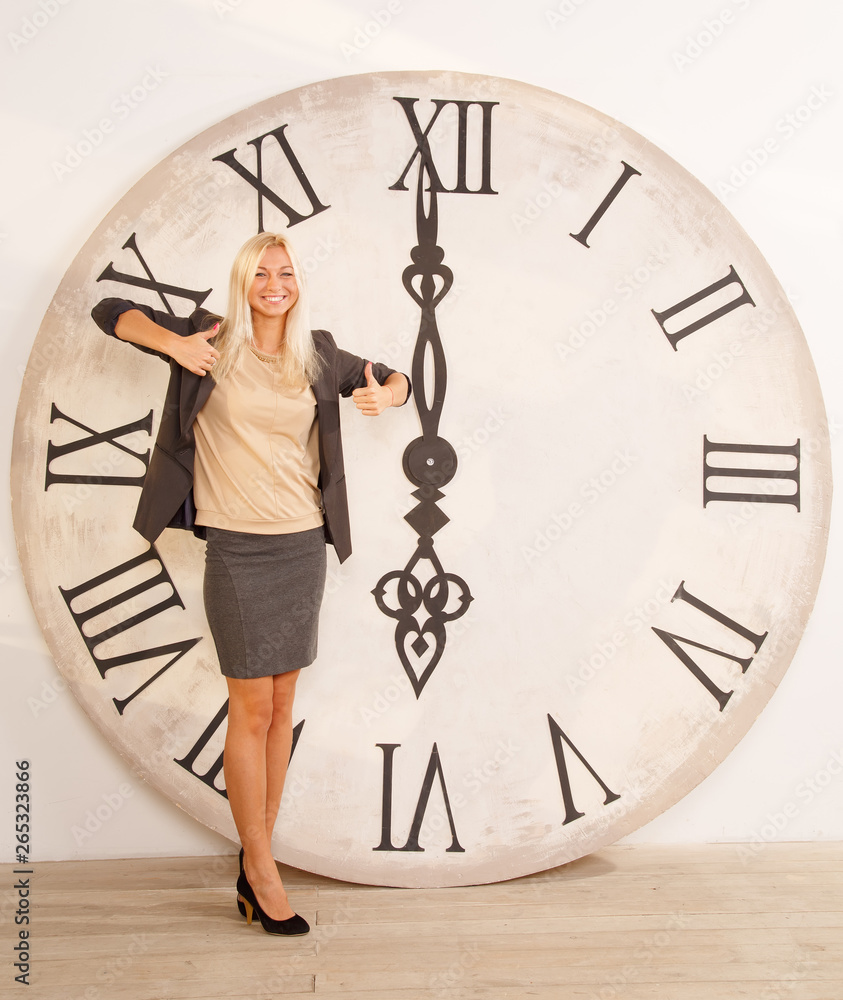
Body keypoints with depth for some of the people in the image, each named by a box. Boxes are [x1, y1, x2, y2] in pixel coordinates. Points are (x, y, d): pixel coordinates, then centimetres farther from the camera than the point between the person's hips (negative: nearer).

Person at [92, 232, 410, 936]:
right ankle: (262, 872, 12)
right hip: (238, 549, -4)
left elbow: (393, 378, 20)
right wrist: (172, 343, -13)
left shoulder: (317, 356, 7)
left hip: (303, 545, 4)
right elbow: (111, 311, 5)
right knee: (252, 708, -2)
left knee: (282, 705, 9)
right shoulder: (213, 341, 0)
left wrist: (383, 395, -4)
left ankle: (255, 863, 22)